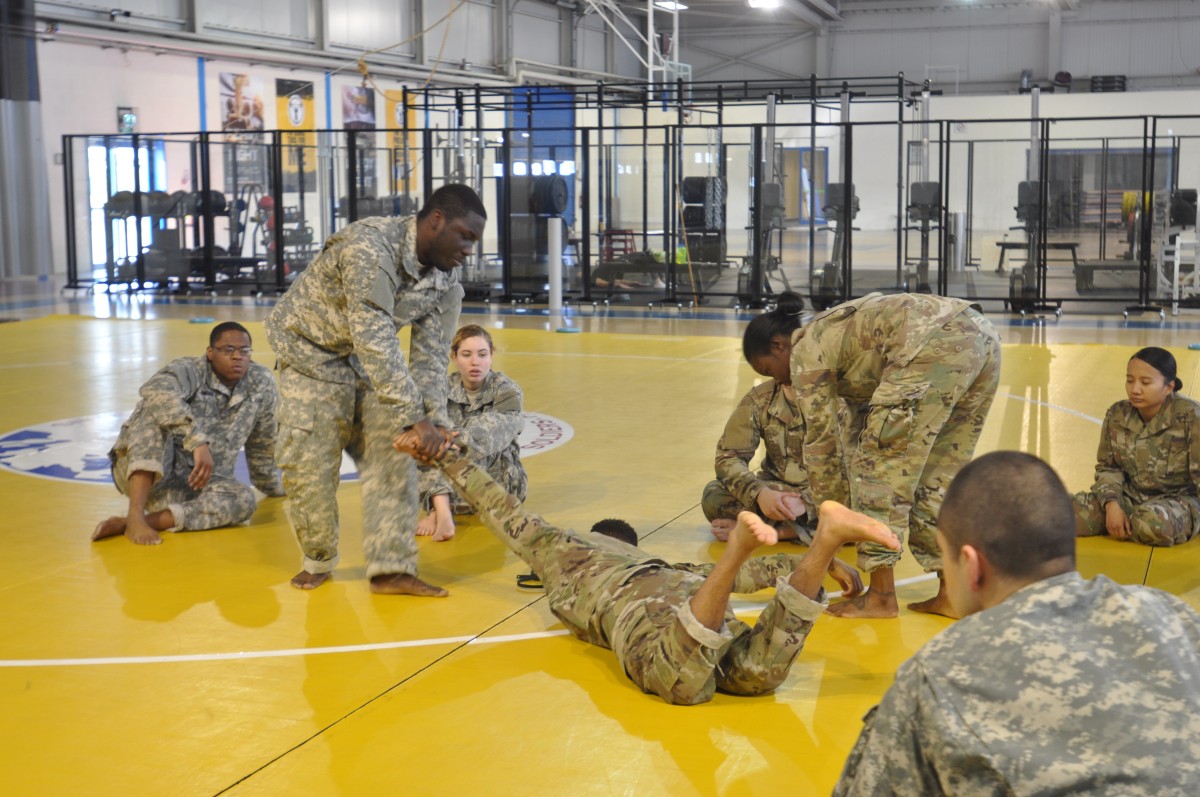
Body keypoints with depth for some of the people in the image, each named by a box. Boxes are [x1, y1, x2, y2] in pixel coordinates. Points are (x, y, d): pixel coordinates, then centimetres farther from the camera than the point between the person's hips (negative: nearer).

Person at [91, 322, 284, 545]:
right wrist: (198, 441, -46)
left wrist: (272, 486, 24)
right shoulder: (188, 372, -15)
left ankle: (125, 524, -32)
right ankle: (135, 516, -38)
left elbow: (262, 443, 14)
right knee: (155, 412, -29)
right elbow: (158, 392, -39)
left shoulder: (261, 383, 0)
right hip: (145, 472, -4)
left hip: (198, 482, 4)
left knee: (244, 500, -27)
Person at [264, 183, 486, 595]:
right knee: (308, 461, -6)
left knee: (392, 450, -7)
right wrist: (417, 418, -39)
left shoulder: (446, 281, -11)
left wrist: (436, 420, -26)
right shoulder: (369, 248, -35)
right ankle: (319, 561, 15)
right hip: (311, 348, -6)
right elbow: (375, 341, -38)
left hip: (371, 356, 6)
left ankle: (391, 568, -4)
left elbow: (431, 357, -11)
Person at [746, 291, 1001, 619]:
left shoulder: (806, 352, 8)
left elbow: (822, 439, 10)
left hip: (935, 344, -9)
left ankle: (881, 596, 2)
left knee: (881, 462, 1)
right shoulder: (836, 332, 32)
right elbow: (858, 424, 39)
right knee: (940, 472, 17)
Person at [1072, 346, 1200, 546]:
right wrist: (1111, 504, -15)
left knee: (1153, 523, -39)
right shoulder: (1117, 415, -3)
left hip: (1178, 501, -3)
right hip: (1129, 497, 3)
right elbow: (1108, 467, 4)